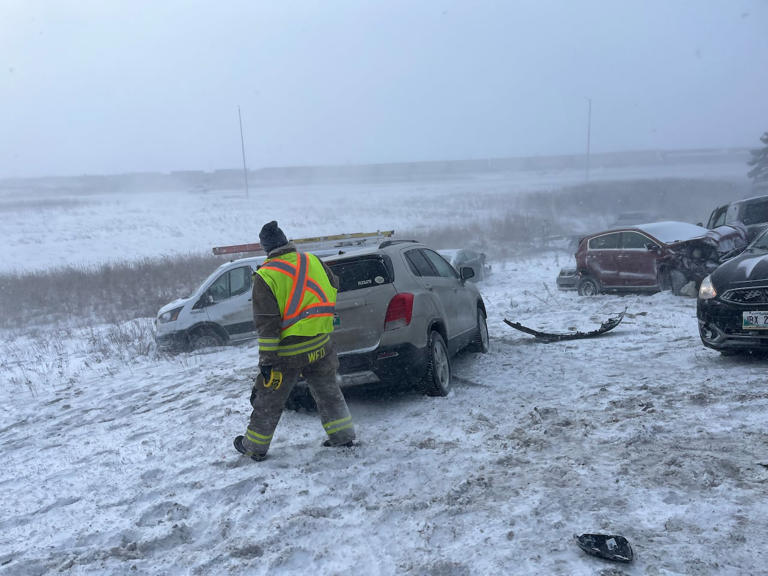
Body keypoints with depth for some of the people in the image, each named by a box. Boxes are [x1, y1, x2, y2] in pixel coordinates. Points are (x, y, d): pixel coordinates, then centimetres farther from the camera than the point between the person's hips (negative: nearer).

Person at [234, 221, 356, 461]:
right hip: (321, 345, 4)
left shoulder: (265, 276, -14)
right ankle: (342, 435, 26)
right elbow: (334, 289, 14)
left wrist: (266, 360, -11)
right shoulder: (313, 261, -2)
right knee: (328, 390, 21)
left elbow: (267, 324, -16)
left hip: (288, 352, -4)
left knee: (268, 400, 12)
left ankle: (254, 446, 26)